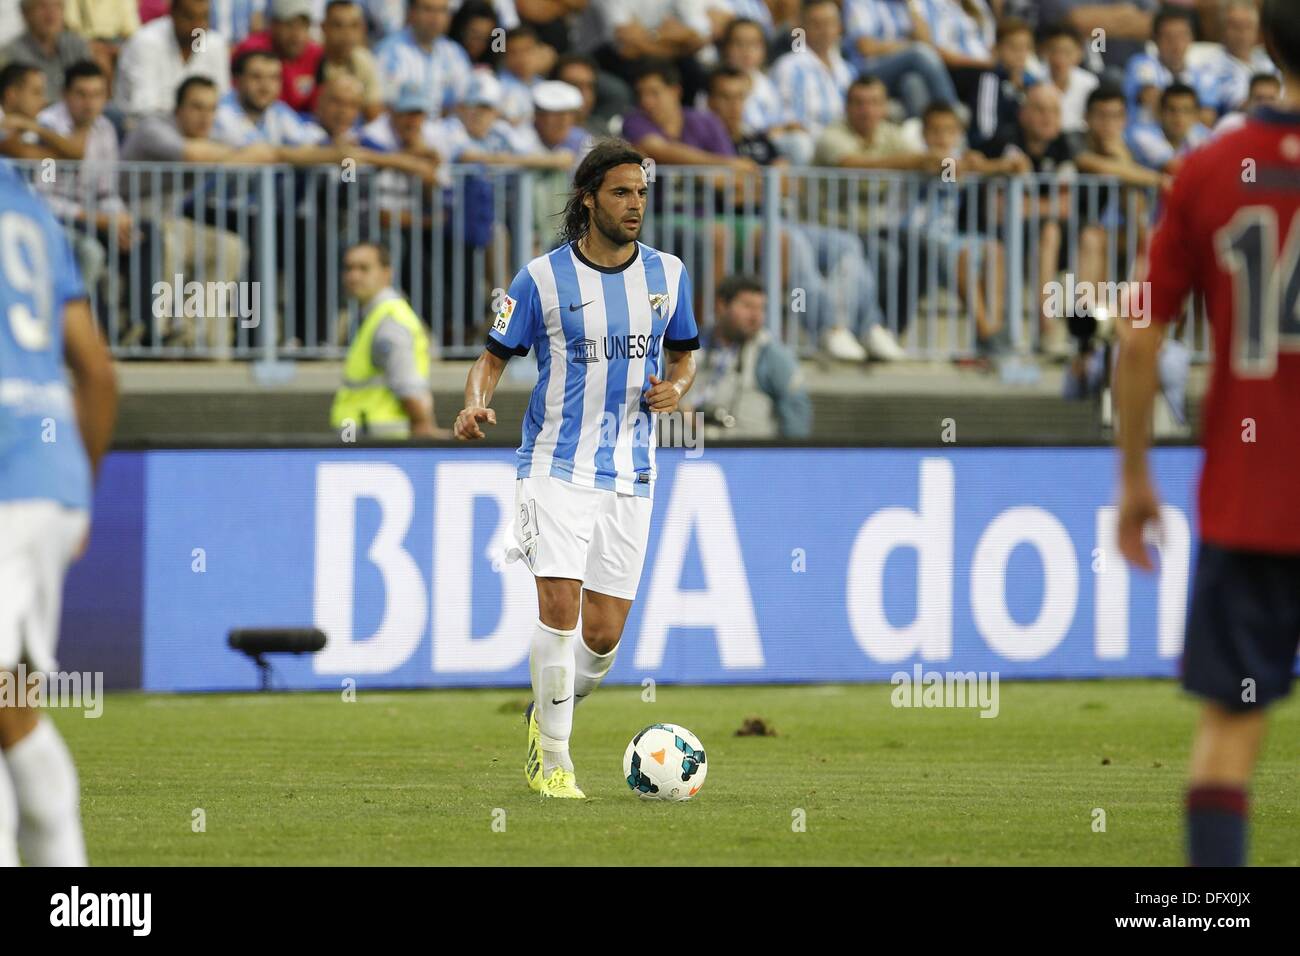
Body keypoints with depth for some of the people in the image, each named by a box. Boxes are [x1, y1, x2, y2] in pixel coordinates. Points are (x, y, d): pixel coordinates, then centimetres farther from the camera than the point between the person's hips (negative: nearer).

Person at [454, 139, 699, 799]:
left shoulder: (667, 274, 6)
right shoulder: (543, 278, -5)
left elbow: (683, 355, 19)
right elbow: (495, 355, 2)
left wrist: (675, 388, -3)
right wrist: (476, 401, -19)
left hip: (629, 474, 3)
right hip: (557, 466, -3)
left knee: (604, 635, 1)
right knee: (560, 604, -18)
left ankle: (546, 715, 31)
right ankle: (553, 759, -6)